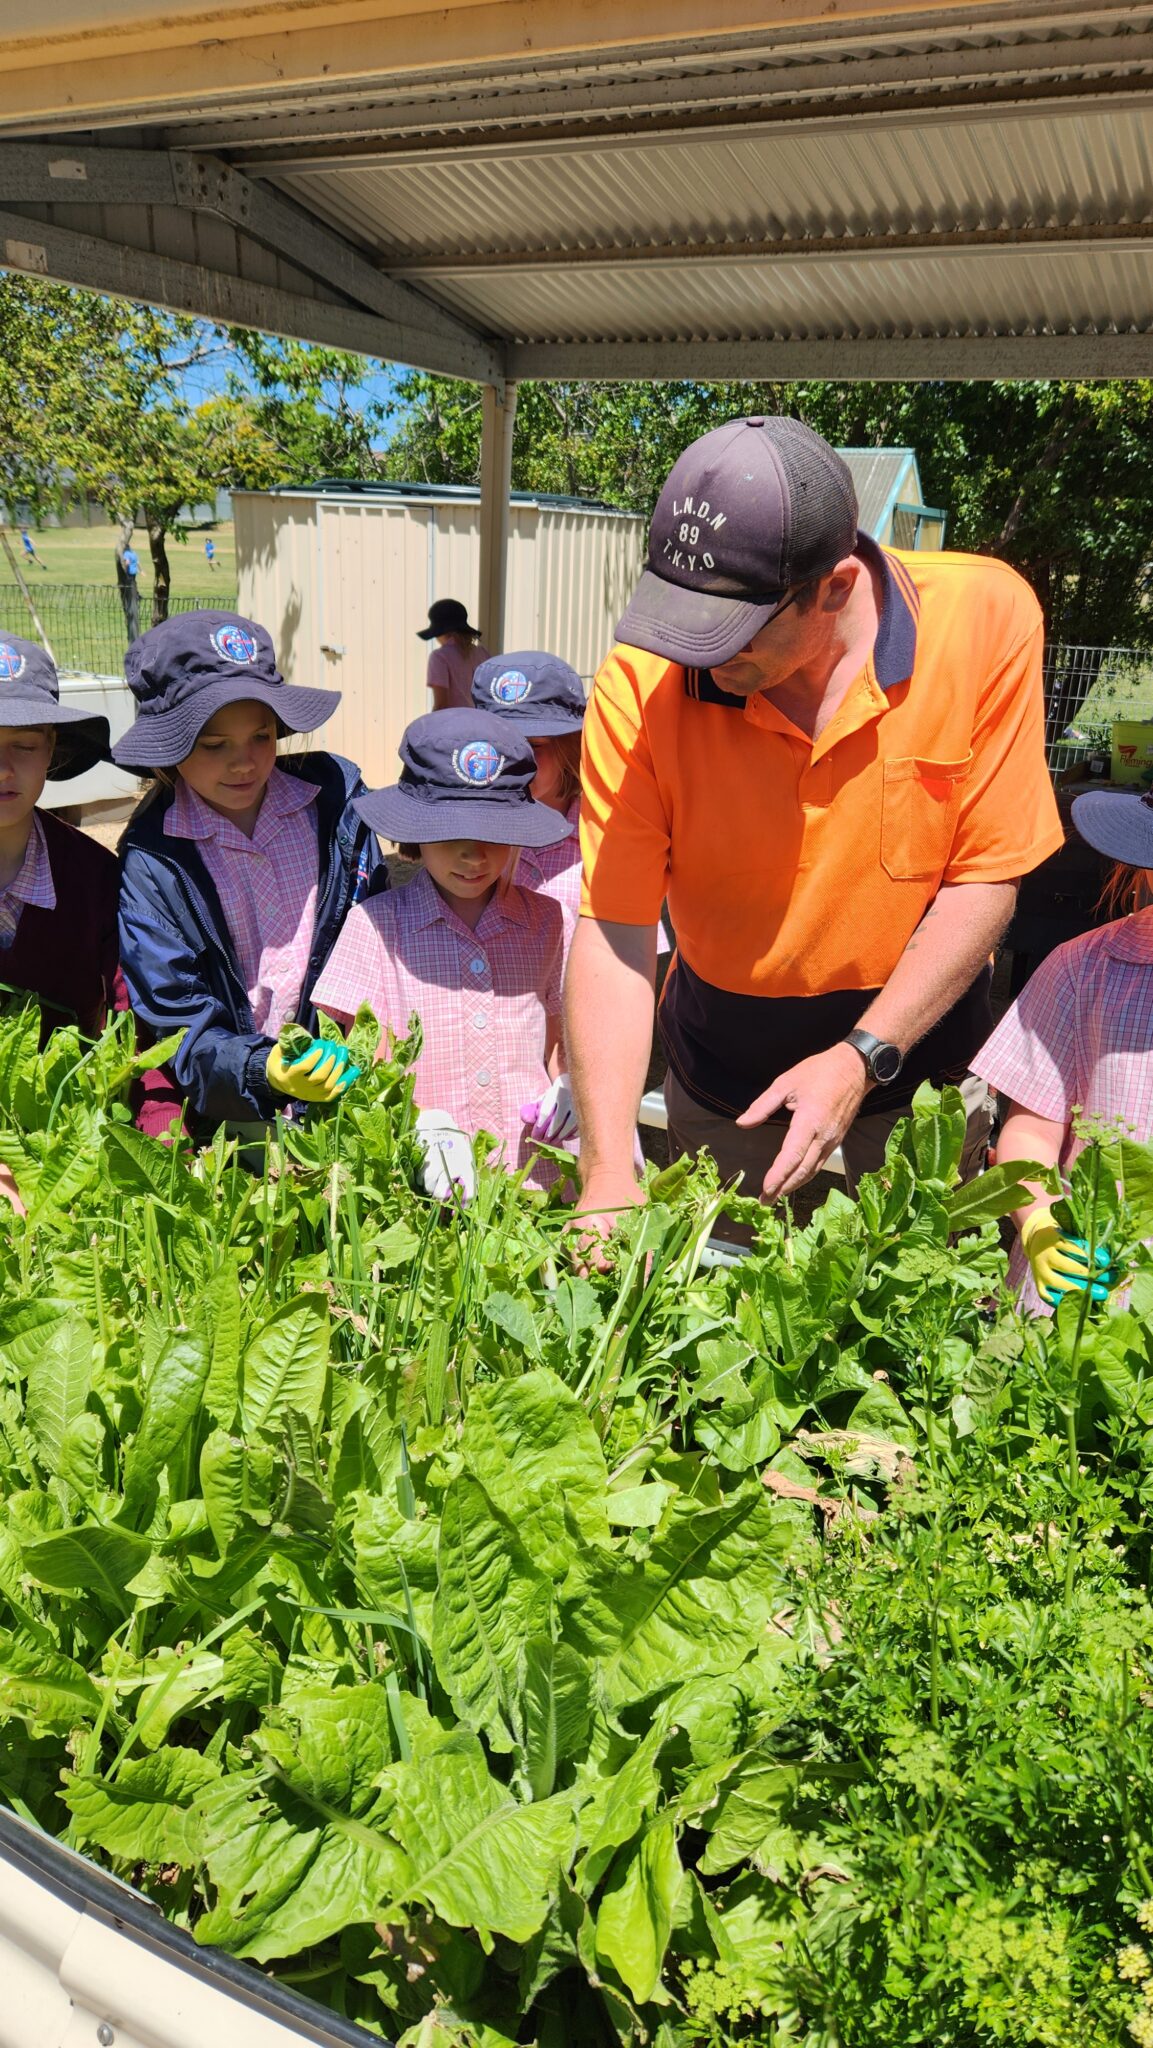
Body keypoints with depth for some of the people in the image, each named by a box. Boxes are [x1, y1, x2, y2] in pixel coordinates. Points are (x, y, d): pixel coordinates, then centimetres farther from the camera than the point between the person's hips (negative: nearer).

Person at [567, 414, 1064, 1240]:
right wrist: (608, 1171, -30)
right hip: (721, 1087, 1)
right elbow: (614, 928, -22)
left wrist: (862, 1058, -23)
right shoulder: (642, 681, -21)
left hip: (916, 1056, 0)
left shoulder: (987, 618, -20)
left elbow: (985, 879, -14)